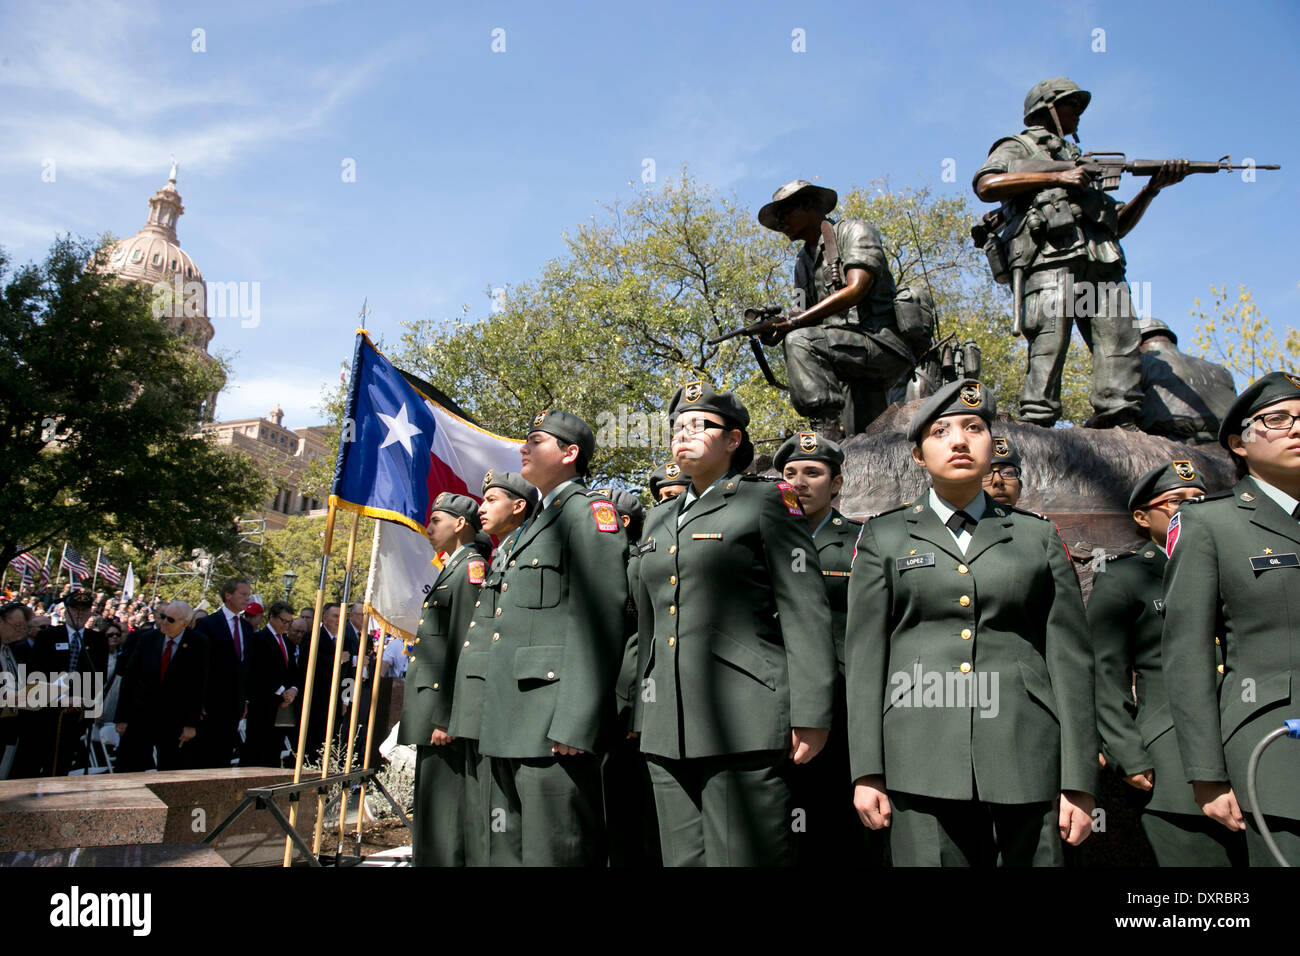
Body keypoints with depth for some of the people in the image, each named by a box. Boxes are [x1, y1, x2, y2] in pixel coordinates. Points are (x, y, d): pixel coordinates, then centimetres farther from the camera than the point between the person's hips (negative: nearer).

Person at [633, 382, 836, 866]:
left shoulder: (767, 501, 0)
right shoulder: (659, 520, 19)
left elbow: (805, 613, -7)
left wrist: (809, 716, -12)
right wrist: (642, 715, 20)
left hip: (744, 727, -6)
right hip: (668, 733, 6)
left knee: (742, 856, -2)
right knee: (683, 858, 12)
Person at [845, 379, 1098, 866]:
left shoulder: (1038, 537, 12)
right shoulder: (883, 537, 10)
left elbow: (1070, 659, 8)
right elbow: (864, 656, 4)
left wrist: (1079, 780, 2)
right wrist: (867, 770, -3)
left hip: (1025, 758, 1)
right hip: (923, 760, -1)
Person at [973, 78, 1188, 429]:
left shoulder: (1080, 160, 39)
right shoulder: (1017, 146, 22)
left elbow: (1119, 224, 33)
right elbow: (986, 185, -3)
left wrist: (1153, 187, 18)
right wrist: (1055, 178, -3)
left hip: (1102, 262, 6)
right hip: (1050, 259, -6)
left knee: (1121, 343, -11)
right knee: (1050, 342, -20)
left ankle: (1121, 426, -16)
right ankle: (1036, 427, -24)